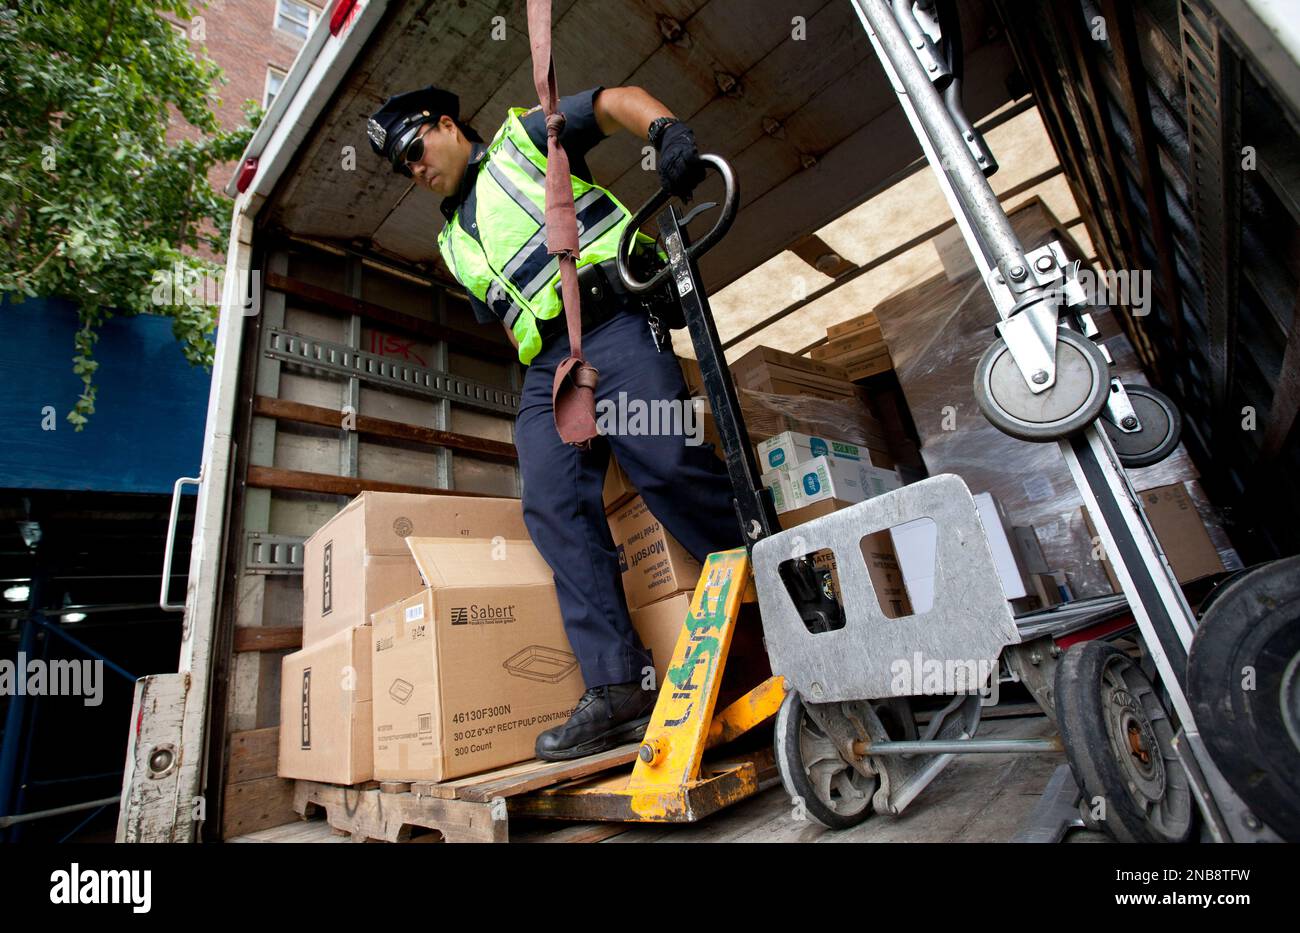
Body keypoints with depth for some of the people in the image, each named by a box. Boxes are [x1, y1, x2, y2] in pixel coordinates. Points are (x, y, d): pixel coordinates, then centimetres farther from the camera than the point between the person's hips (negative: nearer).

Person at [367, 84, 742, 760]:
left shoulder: (526, 135, 21)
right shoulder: (455, 243, 33)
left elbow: (617, 100, 10)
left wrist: (667, 130, -13)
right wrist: (553, 385, 14)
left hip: (613, 322, -5)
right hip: (545, 365, 5)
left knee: (668, 464, -25)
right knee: (552, 504, -15)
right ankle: (618, 686, -15)